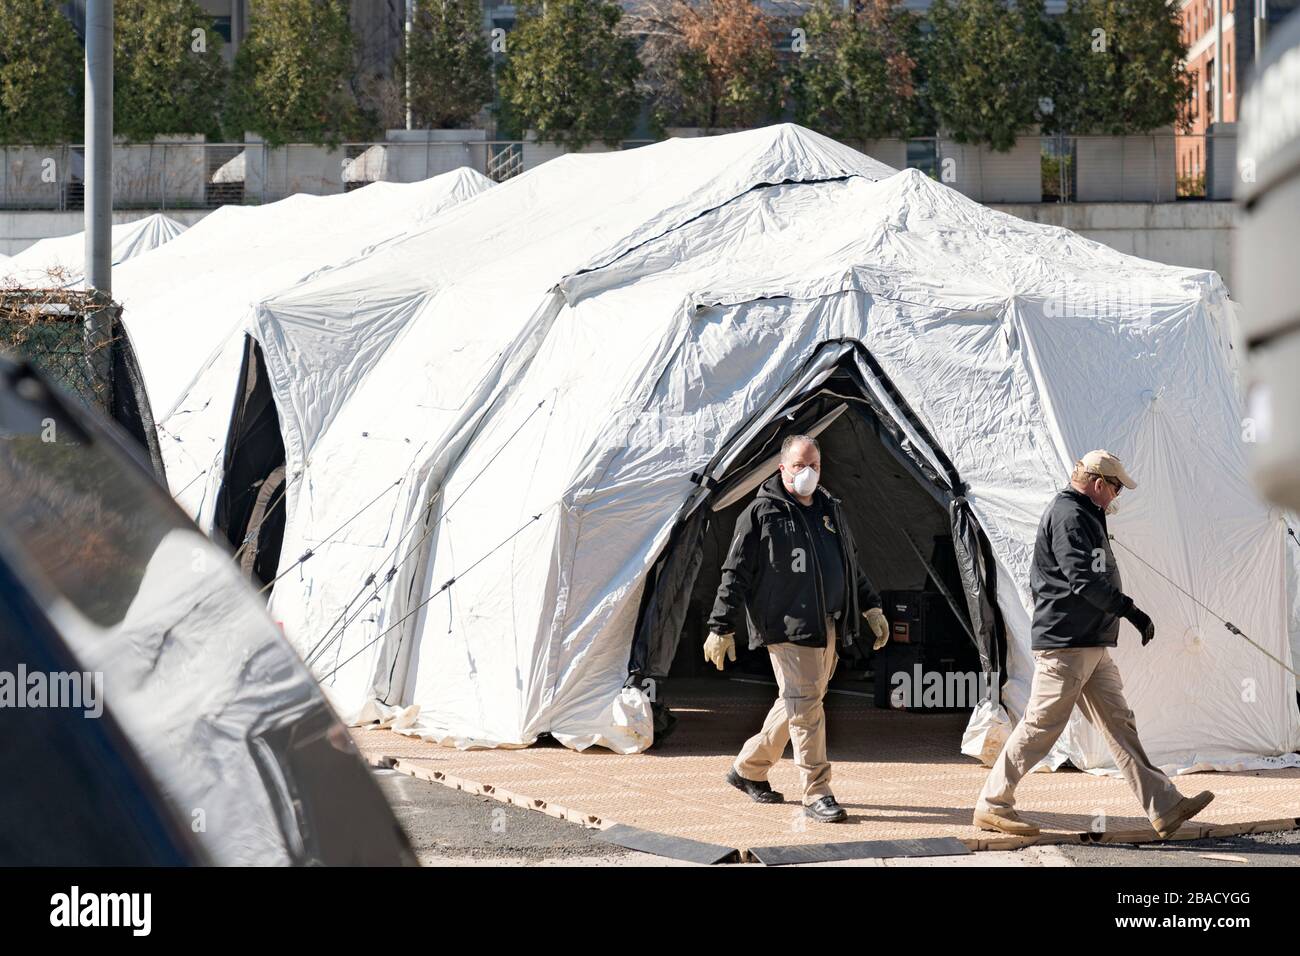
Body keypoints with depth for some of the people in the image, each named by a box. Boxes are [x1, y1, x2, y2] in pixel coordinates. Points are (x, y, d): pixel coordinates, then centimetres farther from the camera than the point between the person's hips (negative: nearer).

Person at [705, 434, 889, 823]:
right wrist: (722, 627, -8)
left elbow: (852, 565, 30)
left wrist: (870, 607, 28)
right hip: (788, 627, -7)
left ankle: (748, 769, 28)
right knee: (805, 704, -10)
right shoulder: (762, 513, -5)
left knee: (797, 703, 12)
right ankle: (817, 794, -7)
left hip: (828, 629, 7)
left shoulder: (831, 509, 17)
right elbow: (736, 573, -5)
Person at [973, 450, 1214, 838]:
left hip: (1092, 646, 11)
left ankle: (1165, 808, 3)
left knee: (1119, 725, 6)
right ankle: (992, 806, 4)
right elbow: (1084, 580, -23)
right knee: (1040, 727, -5)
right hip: (1065, 644, -11)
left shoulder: (1084, 516, 21)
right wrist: (1132, 612, -23)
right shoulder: (1067, 515, -13)